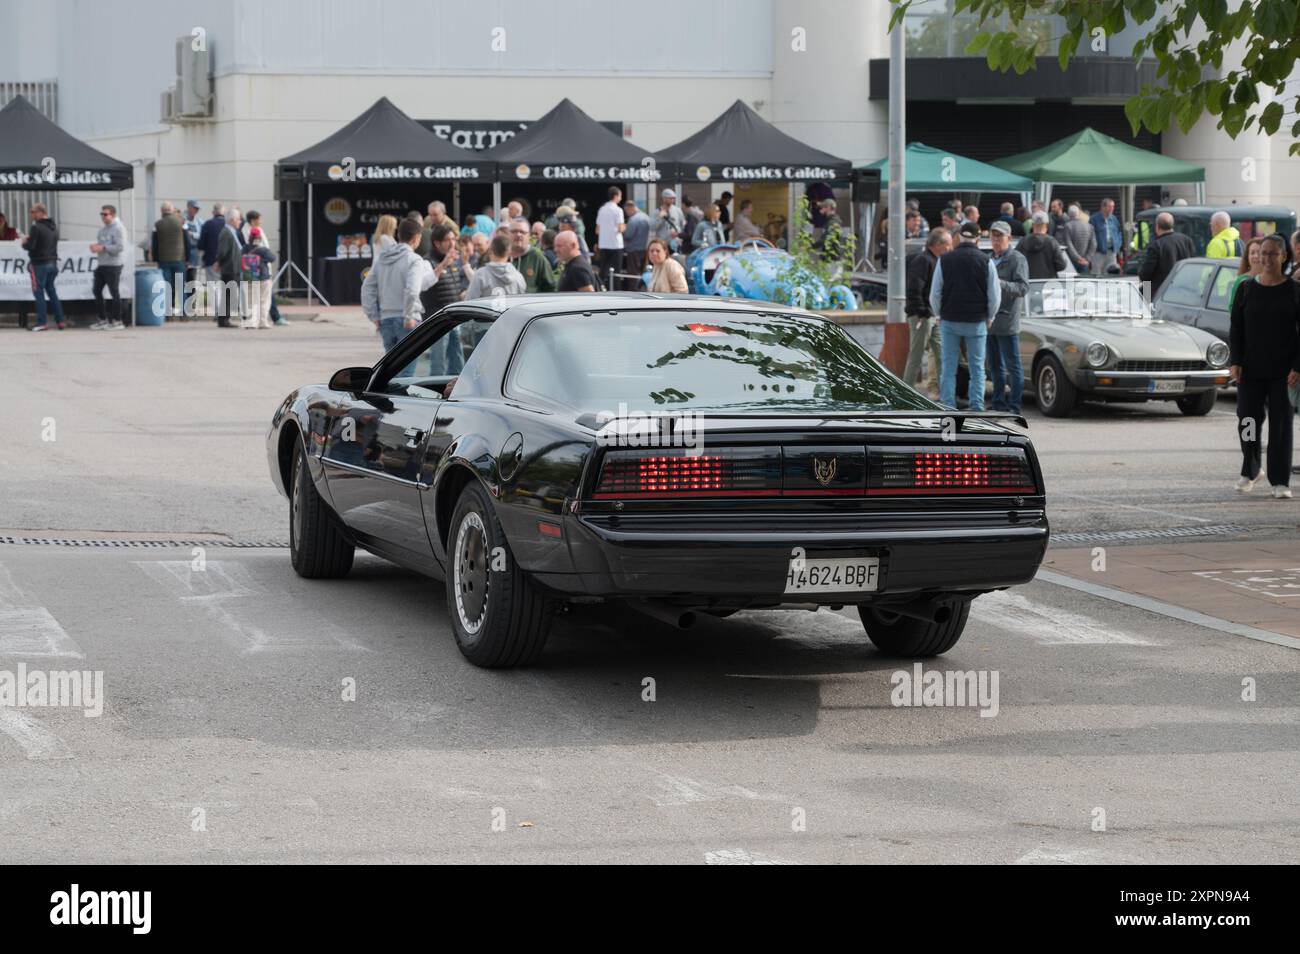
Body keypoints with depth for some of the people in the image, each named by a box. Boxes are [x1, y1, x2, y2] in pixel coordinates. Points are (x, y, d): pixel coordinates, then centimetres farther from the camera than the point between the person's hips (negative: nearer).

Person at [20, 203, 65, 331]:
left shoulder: (36, 228, -16)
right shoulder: (54, 227, 11)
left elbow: (30, 246, -20)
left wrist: (24, 242, 3)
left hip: (40, 264, -8)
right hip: (52, 263, 8)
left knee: (39, 292, -1)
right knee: (51, 291, 15)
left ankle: (41, 322, -3)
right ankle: (60, 321, 13)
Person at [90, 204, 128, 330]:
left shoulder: (118, 228, -11)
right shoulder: (103, 229, 17)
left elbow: (120, 247, -19)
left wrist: (103, 248, -18)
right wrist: (95, 246, 3)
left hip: (113, 264, -9)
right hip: (101, 264, 9)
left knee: (114, 292, -3)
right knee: (96, 291, 9)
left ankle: (117, 321, 5)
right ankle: (103, 319, 17)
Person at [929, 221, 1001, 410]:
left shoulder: (945, 260, -1)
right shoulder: (985, 261, -4)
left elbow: (935, 293, 2)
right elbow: (995, 296, -1)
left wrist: (939, 315, 17)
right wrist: (988, 318, 14)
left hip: (950, 321, 1)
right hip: (976, 322, -1)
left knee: (948, 368, 6)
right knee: (977, 368, 5)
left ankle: (948, 408, 3)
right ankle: (977, 408, 1)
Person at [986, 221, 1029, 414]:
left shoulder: (1017, 259, -5)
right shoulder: (990, 260, 19)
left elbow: (1023, 287, -16)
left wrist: (1001, 284, -28)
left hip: (1007, 322, -8)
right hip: (989, 321, 8)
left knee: (1012, 365, -6)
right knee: (995, 367, 13)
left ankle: (1014, 407, -6)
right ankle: (999, 404, 20)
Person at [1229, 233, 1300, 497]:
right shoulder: (1246, 289, 5)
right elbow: (1235, 328, 7)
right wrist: (1235, 361, -3)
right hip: (1251, 369, 2)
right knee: (1248, 420, 2)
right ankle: (1250, 471, 24)